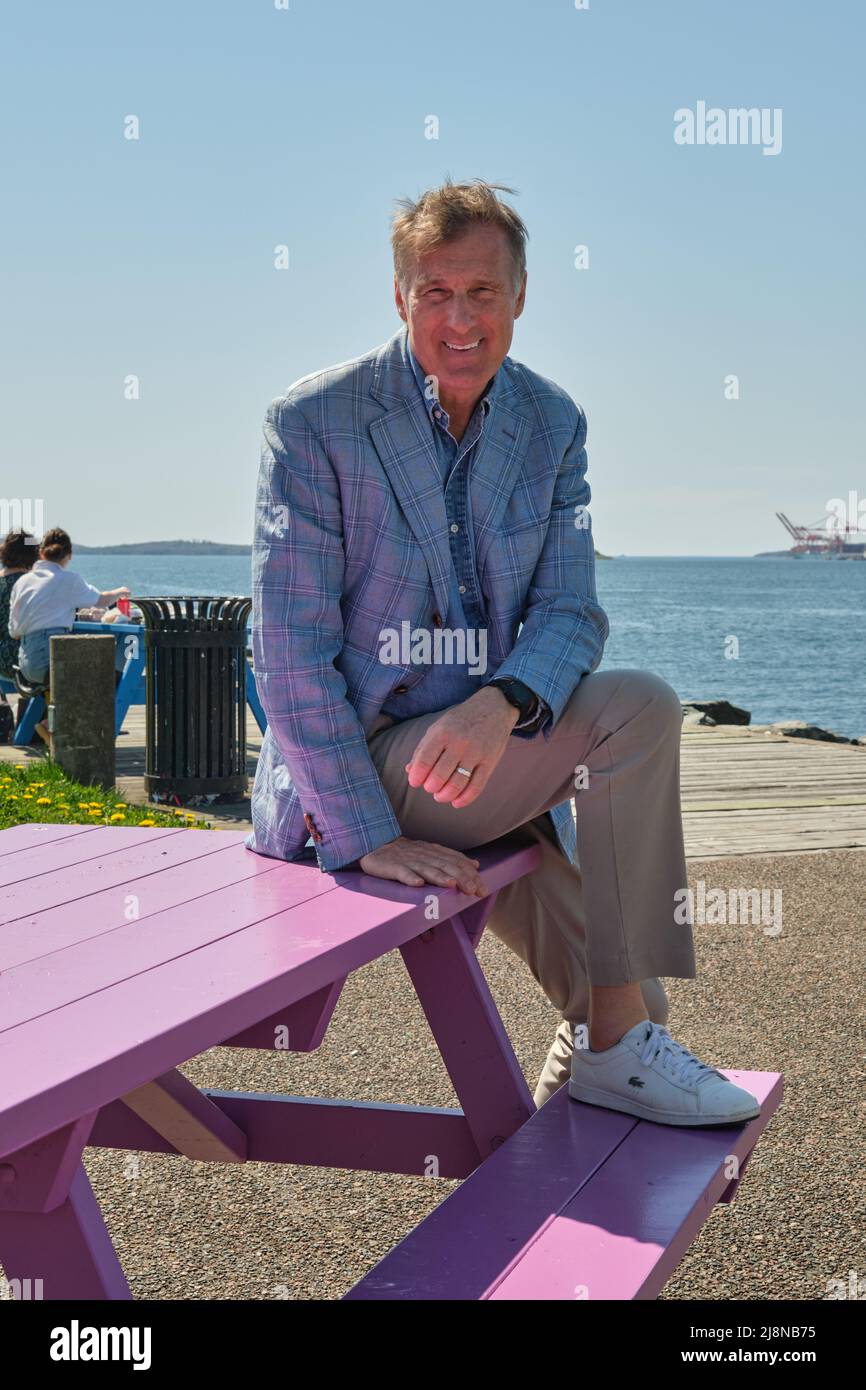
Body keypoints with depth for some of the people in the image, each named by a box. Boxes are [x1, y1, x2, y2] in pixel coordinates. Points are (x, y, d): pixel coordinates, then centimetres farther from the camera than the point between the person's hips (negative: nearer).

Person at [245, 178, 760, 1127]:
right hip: (357, 775, -6)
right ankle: (619, 1044, -11)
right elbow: (289, 651, -15)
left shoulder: (552, 425, 4)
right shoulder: (312, 424, -12)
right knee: (639, 710, -22)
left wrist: (502, 703, -27)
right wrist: (368, 838, -21)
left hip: (484, 763, 6)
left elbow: (571, 611, -3)